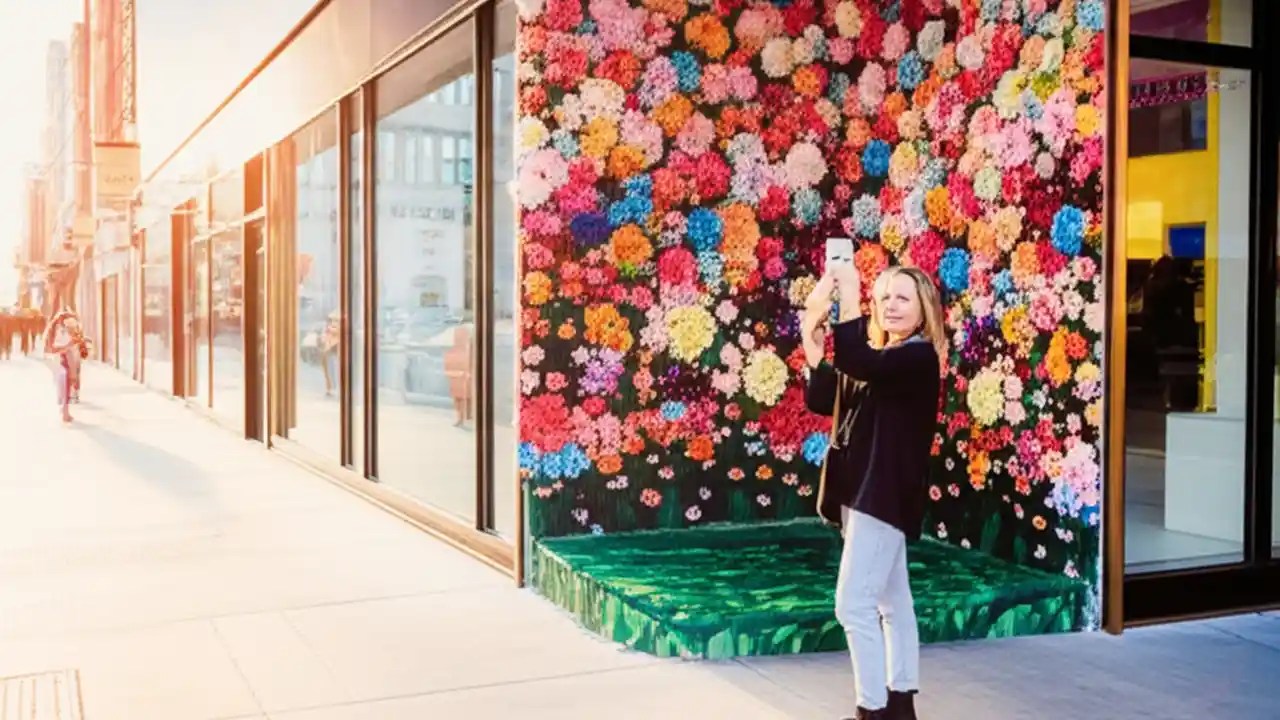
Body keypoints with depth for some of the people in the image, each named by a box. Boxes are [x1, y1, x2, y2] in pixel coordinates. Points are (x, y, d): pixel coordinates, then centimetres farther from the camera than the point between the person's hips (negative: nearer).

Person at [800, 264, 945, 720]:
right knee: (892, 601, 14)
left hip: (885, 494, -9)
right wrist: (813, 332, -6)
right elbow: (820, 401, 4)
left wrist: (849, 294, -25)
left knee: (854, 605, -11)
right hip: (861, 492, 9)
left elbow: (855, 362, -29)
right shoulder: (876, 356, 15)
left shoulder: (919, 356, -11)